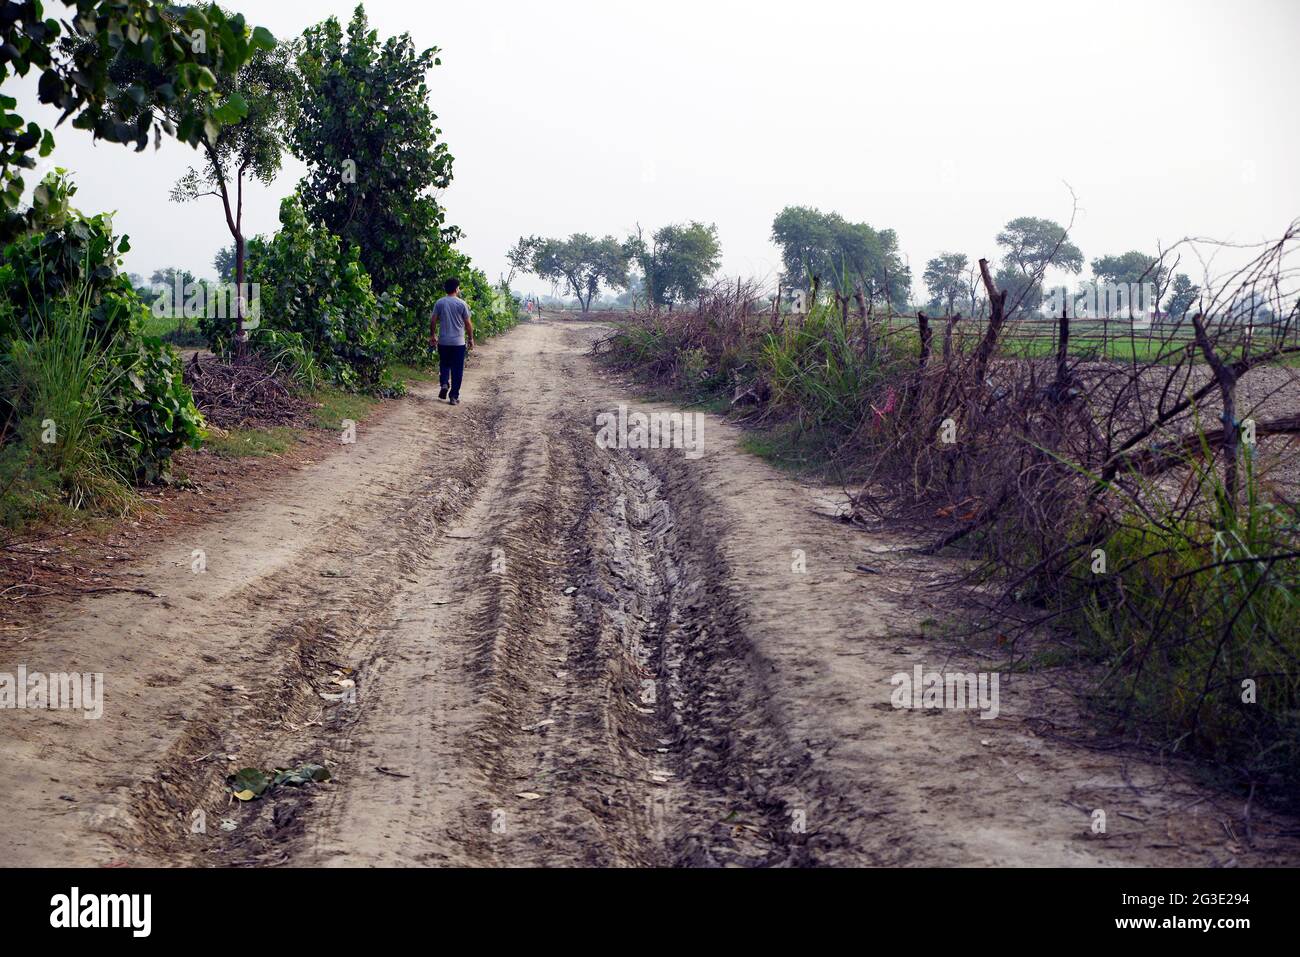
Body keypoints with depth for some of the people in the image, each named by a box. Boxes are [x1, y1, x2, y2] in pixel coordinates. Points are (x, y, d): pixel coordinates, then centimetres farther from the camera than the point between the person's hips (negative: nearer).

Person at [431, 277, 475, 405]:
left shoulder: (439, 303, -1)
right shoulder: (462, 304, -7)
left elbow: (433, 321, 1)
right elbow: (468, 323, -3)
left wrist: (432, 335, 15)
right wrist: (471, 339, 8)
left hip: (443, 341, 2)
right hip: (459, 342, -2)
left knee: (444, 364, 22)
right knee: (457, 370, 5)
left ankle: (444, 383, -2)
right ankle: (454, 396, 4)